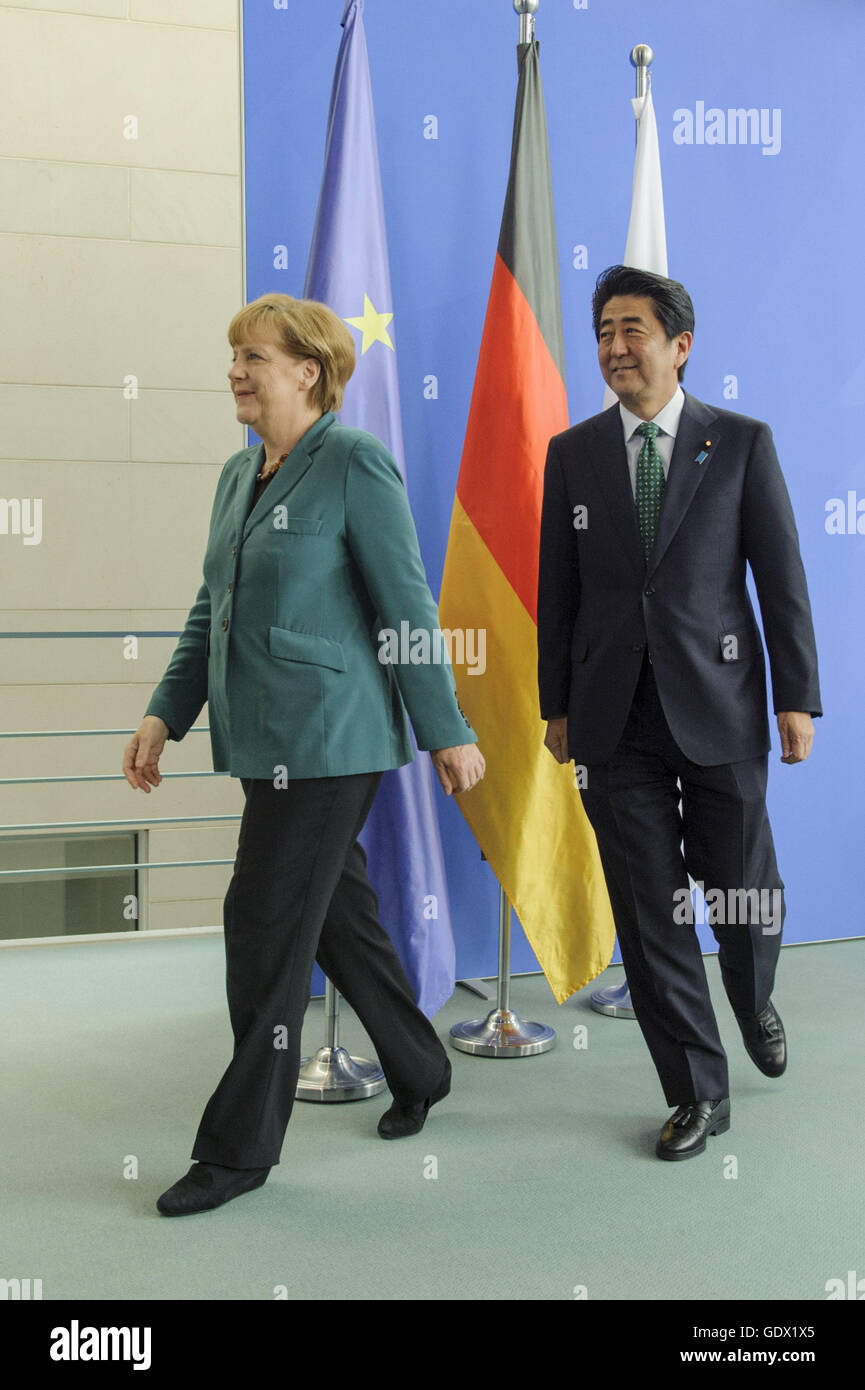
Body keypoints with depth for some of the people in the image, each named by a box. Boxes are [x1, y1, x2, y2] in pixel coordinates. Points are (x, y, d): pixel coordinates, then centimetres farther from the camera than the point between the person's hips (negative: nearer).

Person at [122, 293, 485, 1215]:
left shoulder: (354, 462, -10)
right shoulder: (238, 474, 13)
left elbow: (406, 606, -12)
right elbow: (211, 609, 18)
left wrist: (446, 732, -11)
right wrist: (166, 714, 13)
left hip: (327, 736, -8)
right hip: (264, 738, 8)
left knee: (266, 927, -4)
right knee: (336, 913, 16)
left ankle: (242, 1145, 9)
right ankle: (418, 1072, 36)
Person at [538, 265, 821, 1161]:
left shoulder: (741, 443, 1)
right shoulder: (573, 453, 7)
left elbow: (781, 577, 1)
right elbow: (558, 590, 9)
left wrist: (797, 698, -3)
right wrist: (556, 707, 8)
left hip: (718, 709, -1)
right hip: (615, 722, 2)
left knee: (744, 896, 7)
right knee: (649, 913, 4)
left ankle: (755, 1006, 42)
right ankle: (698, 1094, 18)